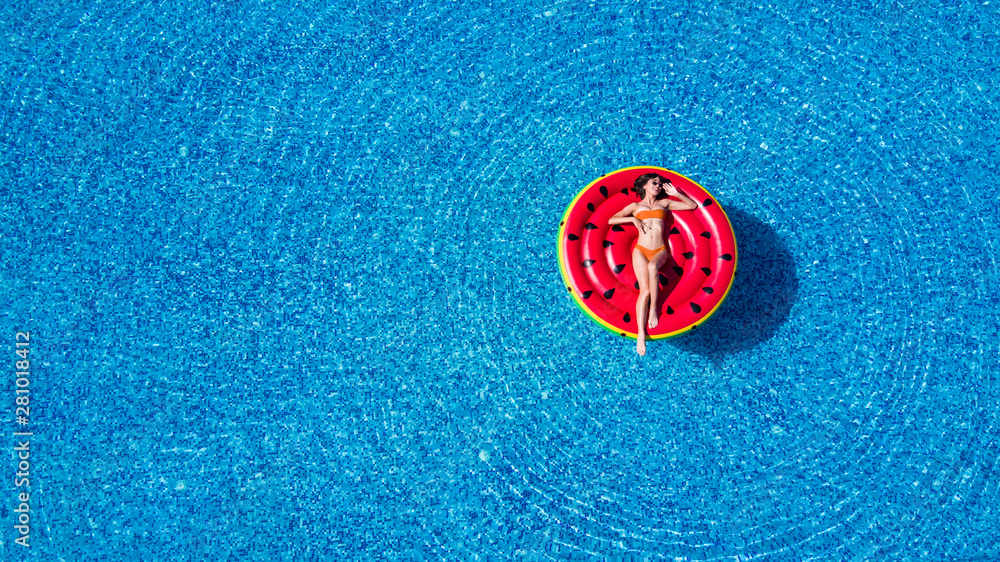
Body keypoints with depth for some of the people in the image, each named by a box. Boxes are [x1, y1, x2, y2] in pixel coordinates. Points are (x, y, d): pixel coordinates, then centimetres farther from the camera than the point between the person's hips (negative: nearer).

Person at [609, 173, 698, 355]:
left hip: (660, 251, 0)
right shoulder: (635, 206, 19)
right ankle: (641, 334, -28)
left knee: (652, 266, -39)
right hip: (641, 250, 0)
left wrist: (676, 194, 7)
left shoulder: (664, 203, 21)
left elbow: (693, 205, 19)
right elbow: (611, 220, 10)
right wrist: (633, 219, -2)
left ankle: (654, 309, -29)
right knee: (645, 290, -22)